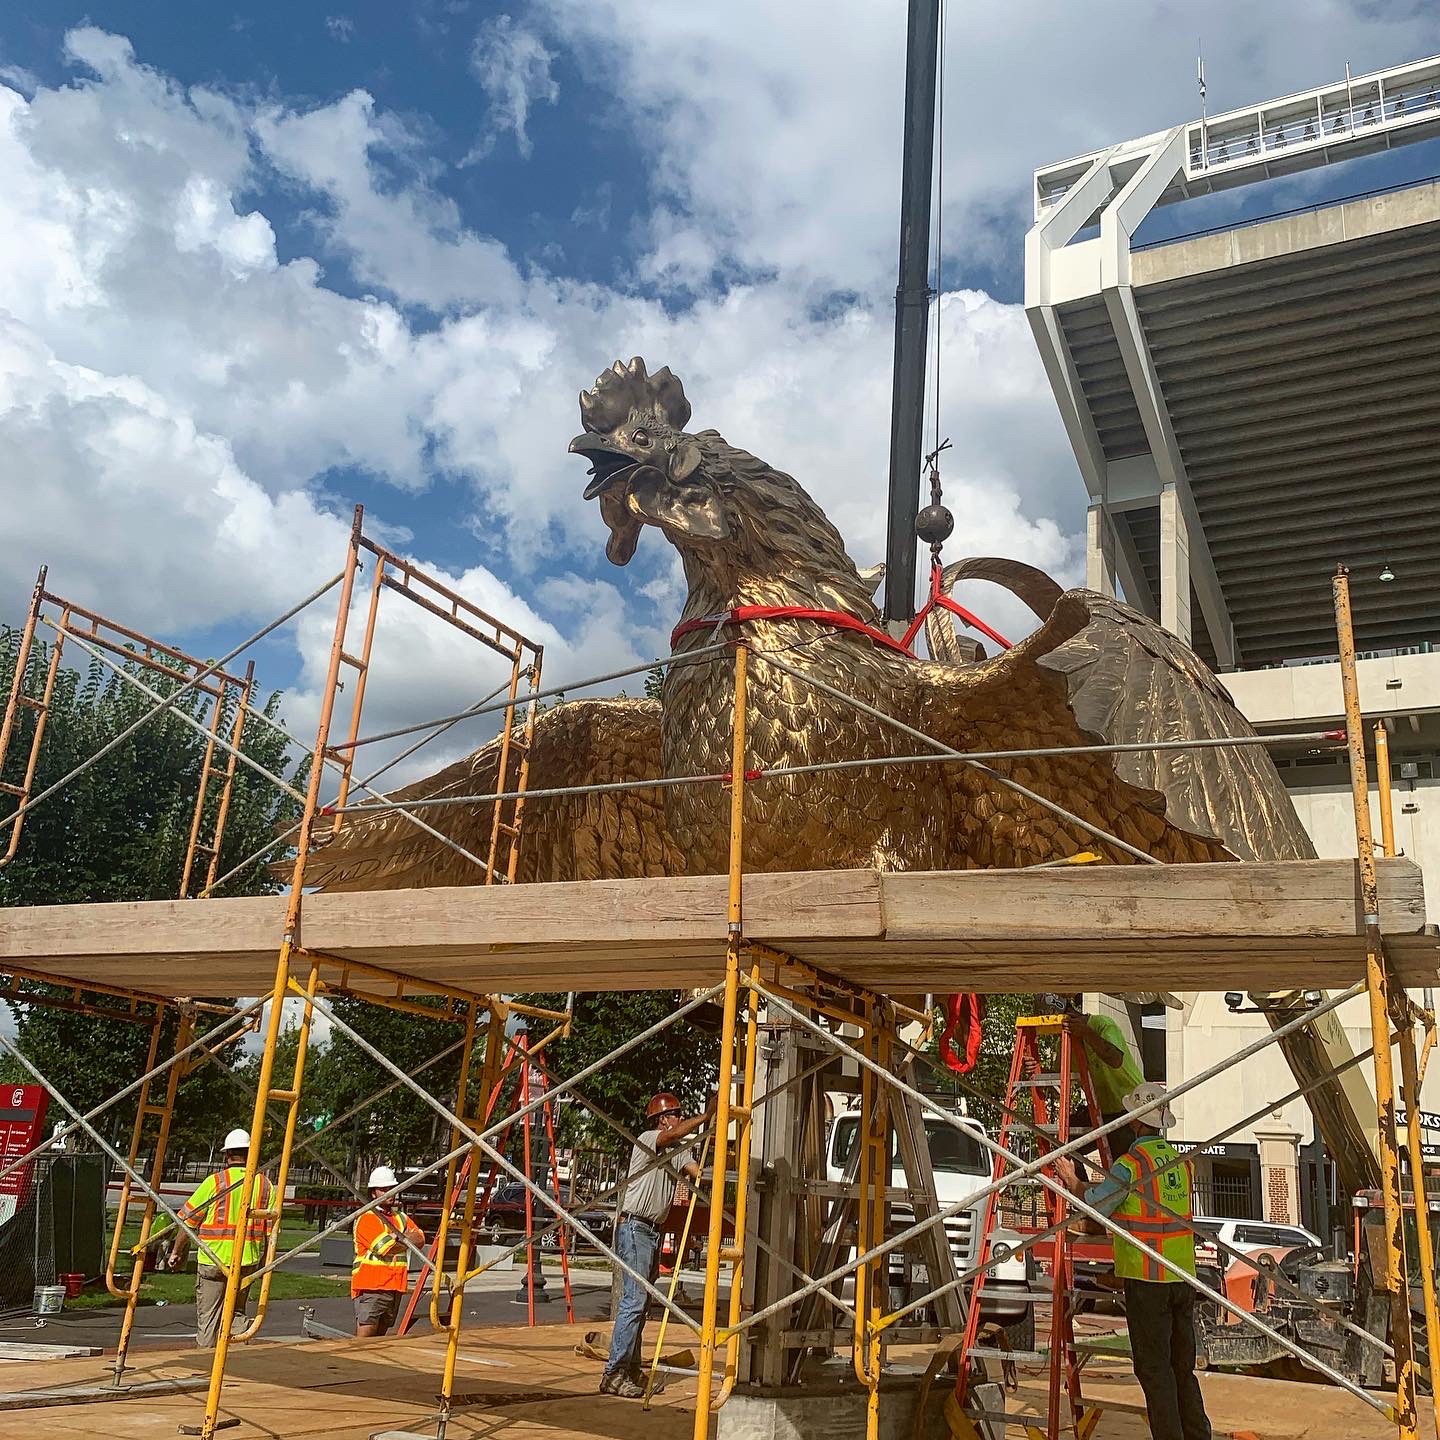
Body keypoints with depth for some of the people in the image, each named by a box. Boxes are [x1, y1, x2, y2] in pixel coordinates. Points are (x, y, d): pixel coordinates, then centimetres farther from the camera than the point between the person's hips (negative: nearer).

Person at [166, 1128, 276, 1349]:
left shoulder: (214, 1182, -5)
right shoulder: (265, 1185, 4)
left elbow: (188, 1219, -2)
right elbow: (271, 1228, 6)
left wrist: (176, 1252, 11)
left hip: (214, 1260, -3)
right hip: (248, 1262, 3)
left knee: (208, 1318, 5)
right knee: (236, 1314, 19)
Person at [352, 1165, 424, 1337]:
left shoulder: (401, 1217, 18)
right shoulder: (366, 1218, -5)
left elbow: (420, 1238, 5)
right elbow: (382, 1245, -18)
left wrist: (396, 1238, -12)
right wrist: (405, 1239, -1)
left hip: (394, 1287, 7)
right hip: (371, 1286, -7)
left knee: (380, 1335, 11)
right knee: (365, 1333, -15)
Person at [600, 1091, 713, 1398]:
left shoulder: (677, 1151, 17)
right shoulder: (647, 1140, -8)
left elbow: (699, 1171, 2)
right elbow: (673, 1134, -29)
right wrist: (705, 1116, -34)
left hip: (654, 1231, 9)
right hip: (634, 1227, -9)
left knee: (640, 1303, 12)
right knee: (634, 1300, -14)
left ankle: (631, 1369, 18)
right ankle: (614, 1374, -13)